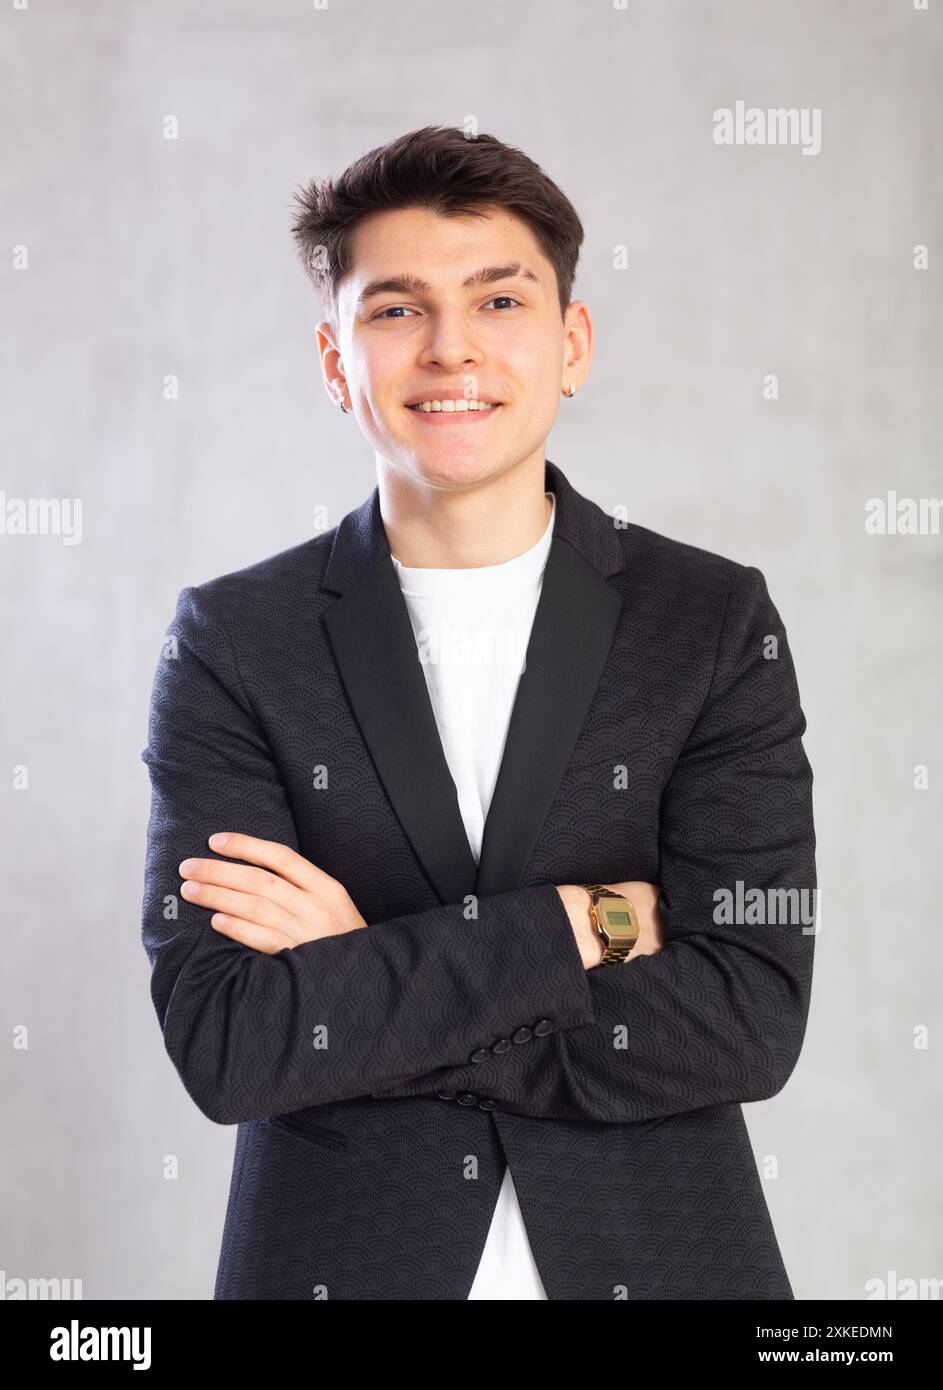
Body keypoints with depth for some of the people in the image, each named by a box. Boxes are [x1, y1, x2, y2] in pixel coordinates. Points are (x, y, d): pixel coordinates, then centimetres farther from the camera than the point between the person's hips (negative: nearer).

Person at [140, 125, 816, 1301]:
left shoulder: (719, 624, -6)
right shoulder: (232, 642, -7)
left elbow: (749, 1026, -14)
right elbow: (222, 1044, -15)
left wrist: (357, 984, -17)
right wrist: (580, 924, -19)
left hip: (657, 1254, 0)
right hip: (339, 1256, 0)